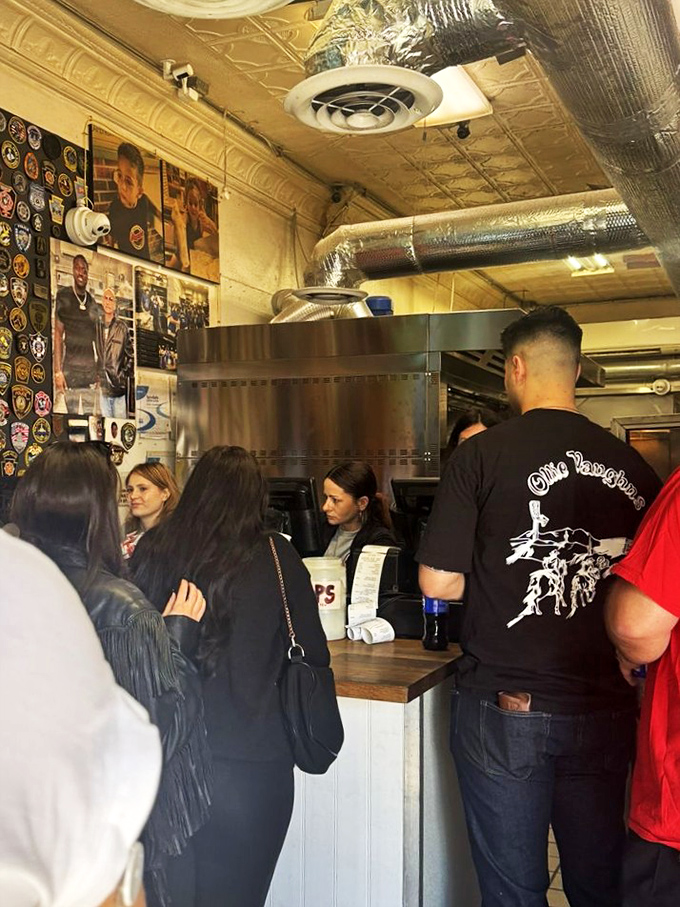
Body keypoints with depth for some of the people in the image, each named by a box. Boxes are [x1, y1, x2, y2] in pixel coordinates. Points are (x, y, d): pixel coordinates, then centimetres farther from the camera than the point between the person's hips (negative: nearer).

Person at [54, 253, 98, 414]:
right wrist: (57, 371, -7)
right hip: (70, 369, -3)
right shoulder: (63, 296, 1)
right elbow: (58, 334, 0)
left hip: (90, 370, 4)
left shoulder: (92, 301, 12)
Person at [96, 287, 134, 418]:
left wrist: (125, 374, -5)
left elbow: (131, 355, 3)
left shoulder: (122, 327, -1)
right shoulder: (96, 326, 6)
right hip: (102, 387, 2)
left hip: (119, 387, -2)